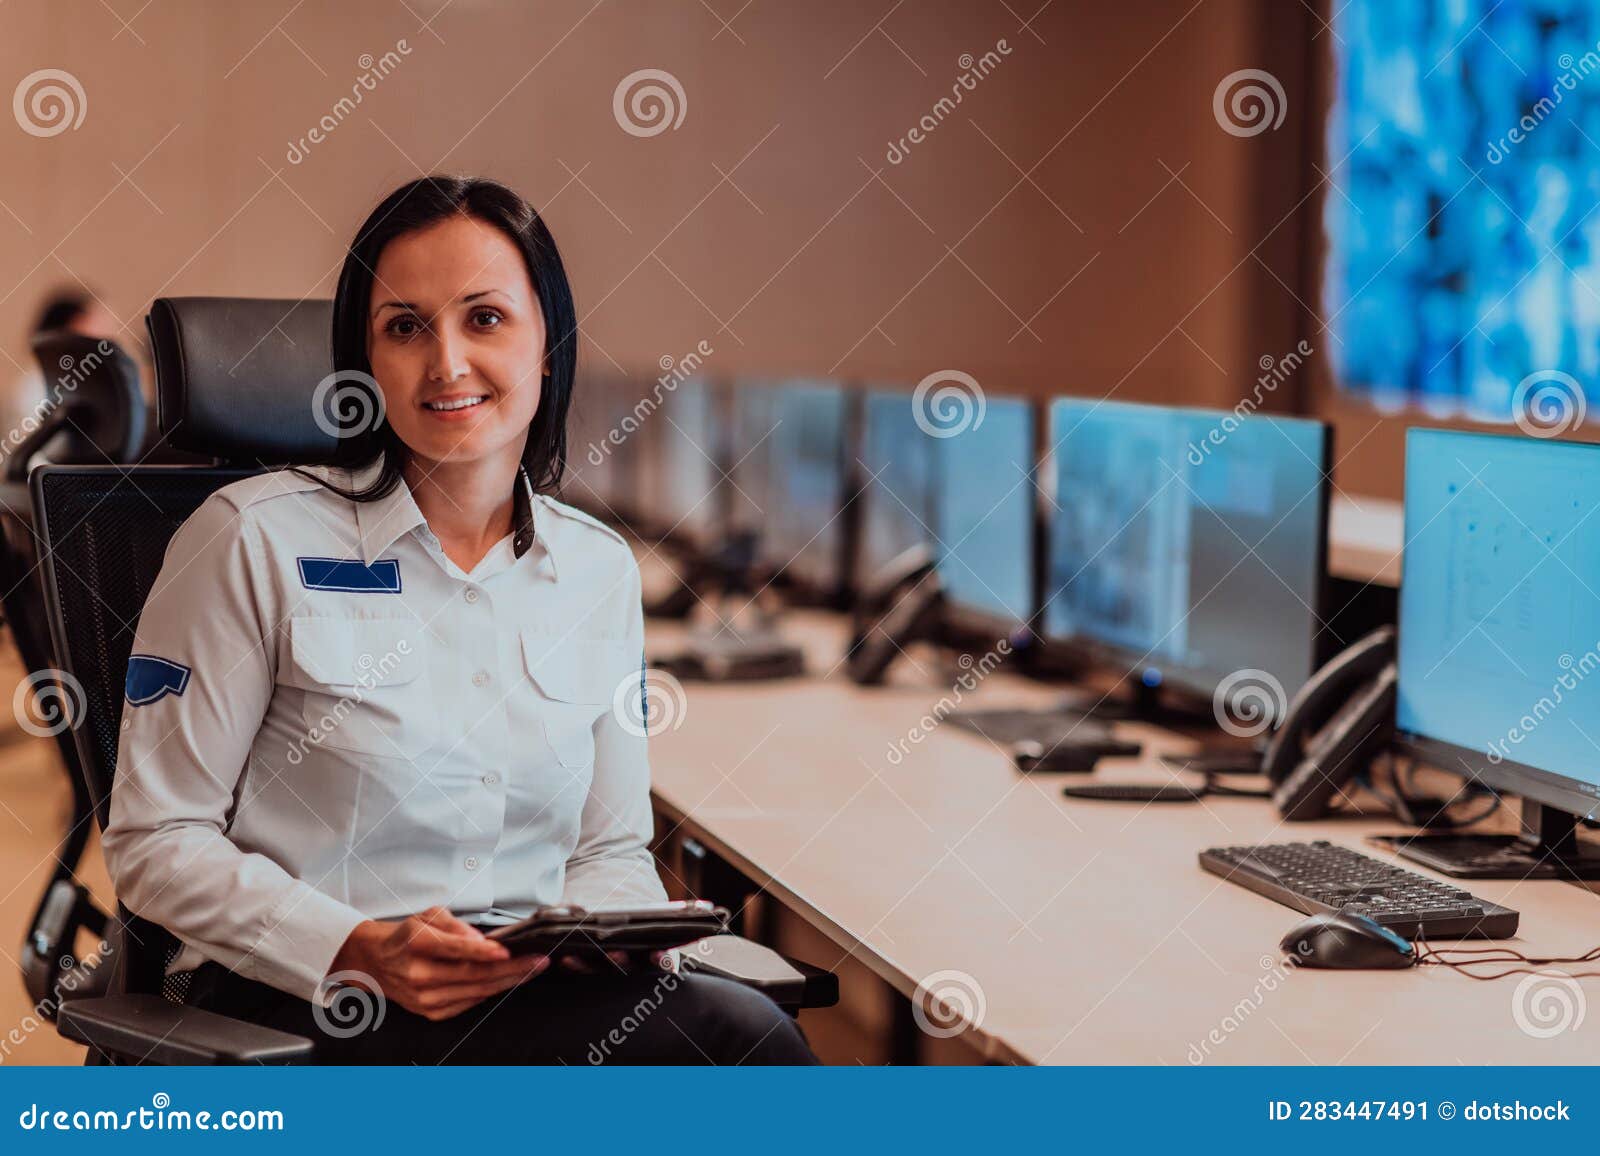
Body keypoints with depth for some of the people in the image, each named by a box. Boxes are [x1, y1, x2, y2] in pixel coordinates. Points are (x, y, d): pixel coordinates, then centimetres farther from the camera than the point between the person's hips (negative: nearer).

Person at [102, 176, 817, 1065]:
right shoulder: (257, 540, -4)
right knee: (741, 1038, -29)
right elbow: (155, 842, -4)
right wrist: (363, 950, -19)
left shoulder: (599, 572, 11)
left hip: (531, 991, 6)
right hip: (292, 1005, -6)